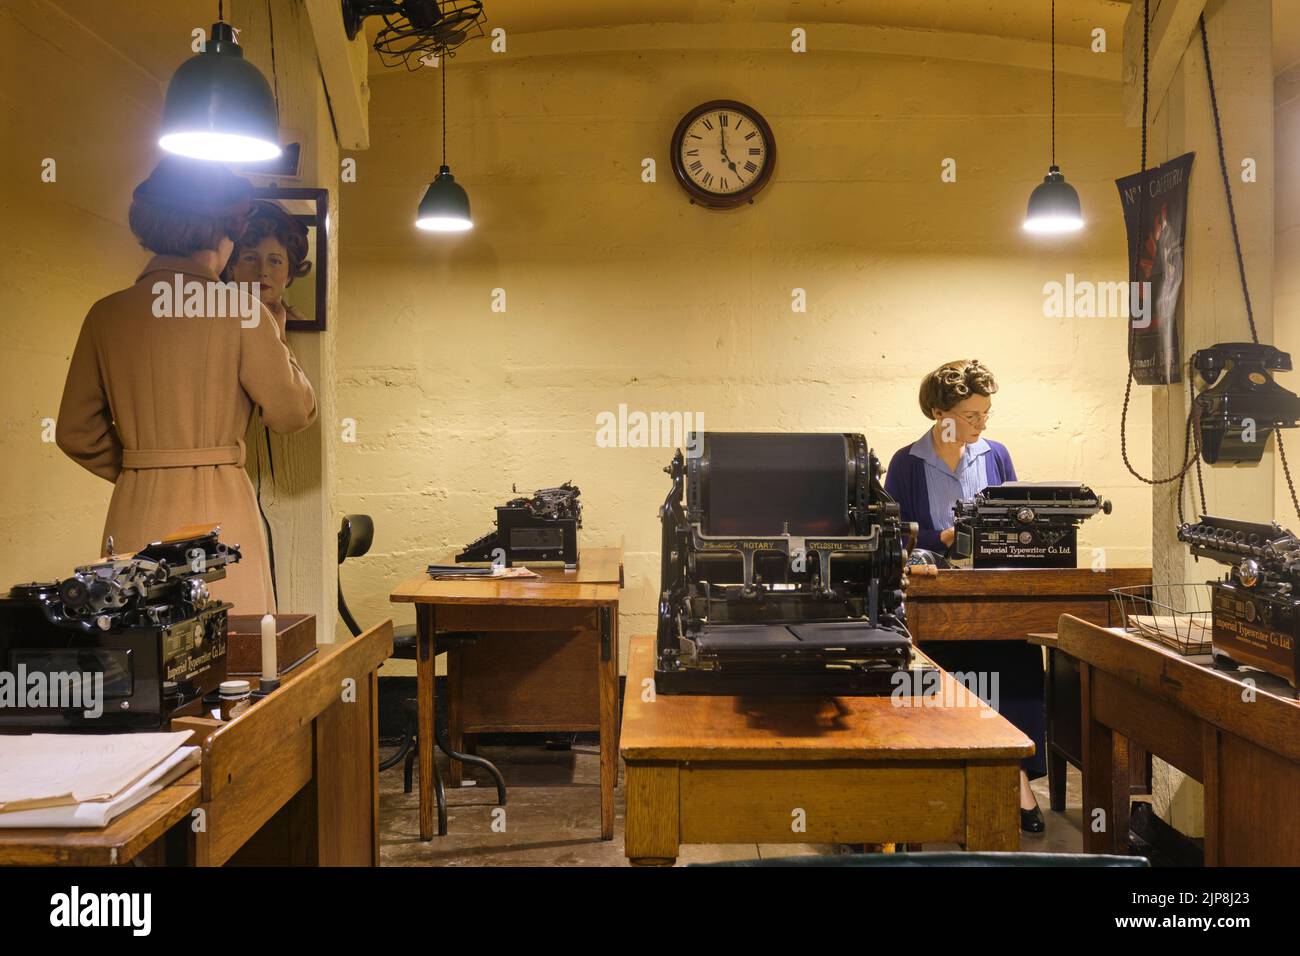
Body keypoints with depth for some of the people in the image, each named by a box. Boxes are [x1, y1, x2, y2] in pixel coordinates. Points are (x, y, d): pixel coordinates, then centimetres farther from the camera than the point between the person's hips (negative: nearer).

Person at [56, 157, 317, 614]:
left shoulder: (106, 314, 5)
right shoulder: (239, 312, -8)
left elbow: (76, 434, 9)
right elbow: (293, 411, -2)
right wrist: (273, 336, 11)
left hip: (133, 513, 4)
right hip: (220, 509, -4)